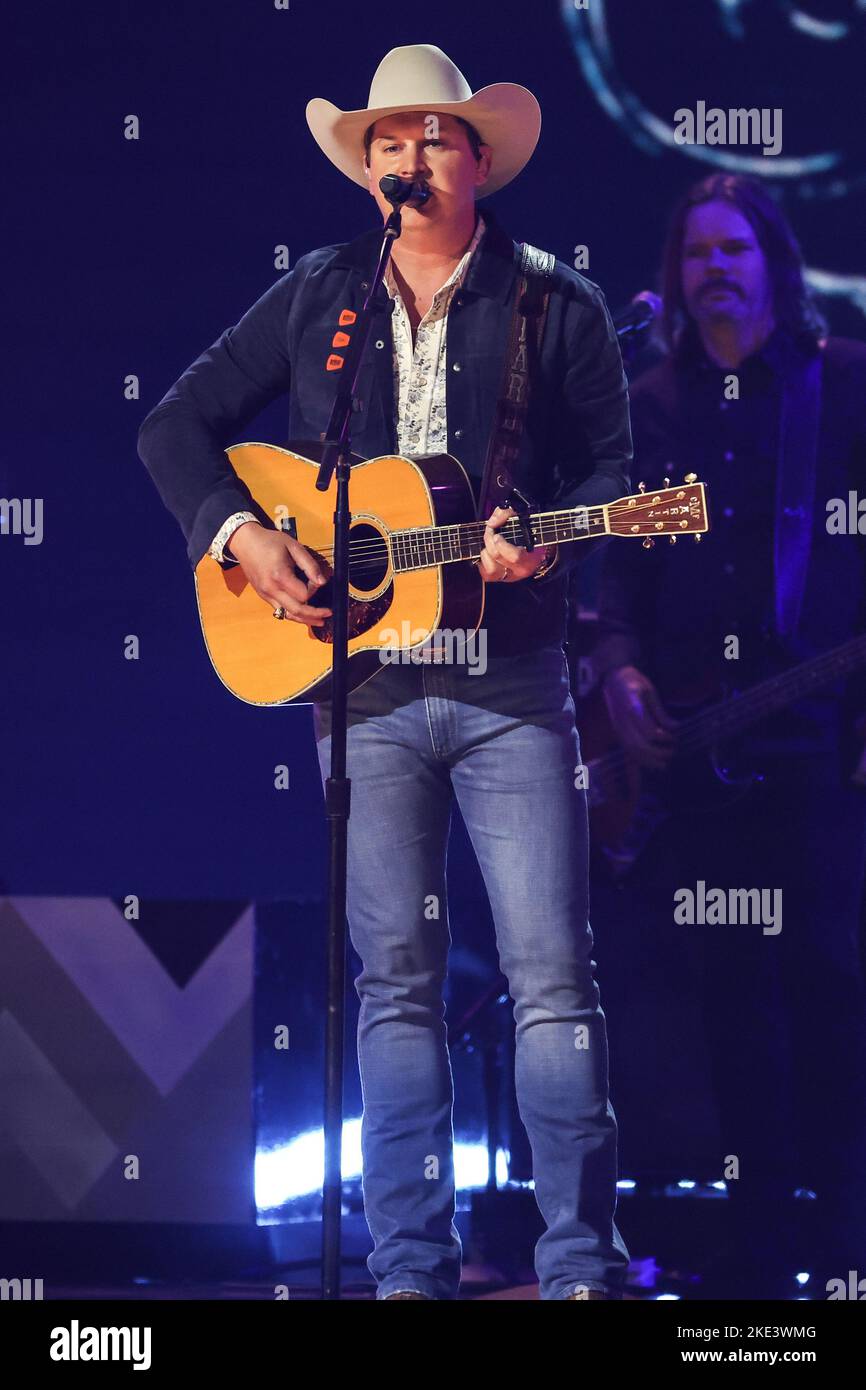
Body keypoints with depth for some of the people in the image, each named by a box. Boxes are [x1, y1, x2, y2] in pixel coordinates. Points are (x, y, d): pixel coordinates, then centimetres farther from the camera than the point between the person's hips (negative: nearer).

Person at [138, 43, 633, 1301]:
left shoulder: (558, 308, 6)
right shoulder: (315, 298, 11)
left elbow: (609, 467, 5)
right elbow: (177, 426, 14)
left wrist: (543, 545, -16)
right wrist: (240, 536, -3)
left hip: (511, 685, -2)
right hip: (366, 685, 2)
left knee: (553, 973, -5)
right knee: (396, 979, 4)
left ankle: (582, 1263, -2)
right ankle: (411, 1265, 8)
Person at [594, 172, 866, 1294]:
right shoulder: (652, 405, 14)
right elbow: (623, 558, 13)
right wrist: (621, 665, -4)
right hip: (693, 741, 3)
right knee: (731, 979, 4)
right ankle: (759, 1231, 9)